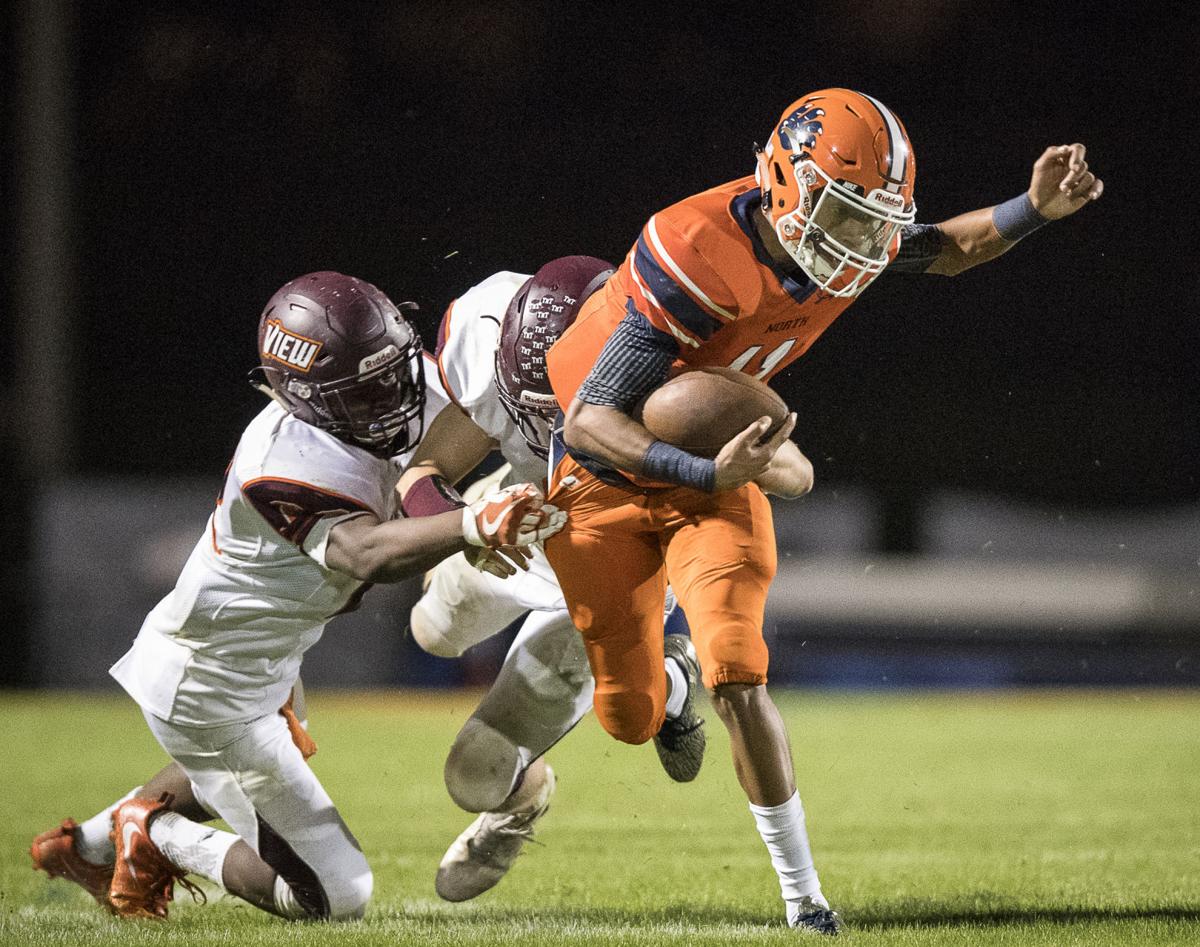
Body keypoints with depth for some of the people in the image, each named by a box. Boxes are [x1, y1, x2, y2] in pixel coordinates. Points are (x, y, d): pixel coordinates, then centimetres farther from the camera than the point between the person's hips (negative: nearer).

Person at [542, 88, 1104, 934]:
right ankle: (662, 687, 48)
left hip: (718, 470, 3)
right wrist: (714, 474, -47)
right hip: (608, 479, -3)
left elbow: (945, 251, 9)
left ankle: (804, 897, -9)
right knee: (630, 718, 8)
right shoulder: (694, 254, -36)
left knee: (738, 679, -18)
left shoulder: (843, 227, -16)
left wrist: (1034, 210, -10)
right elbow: (591, 422, -34)